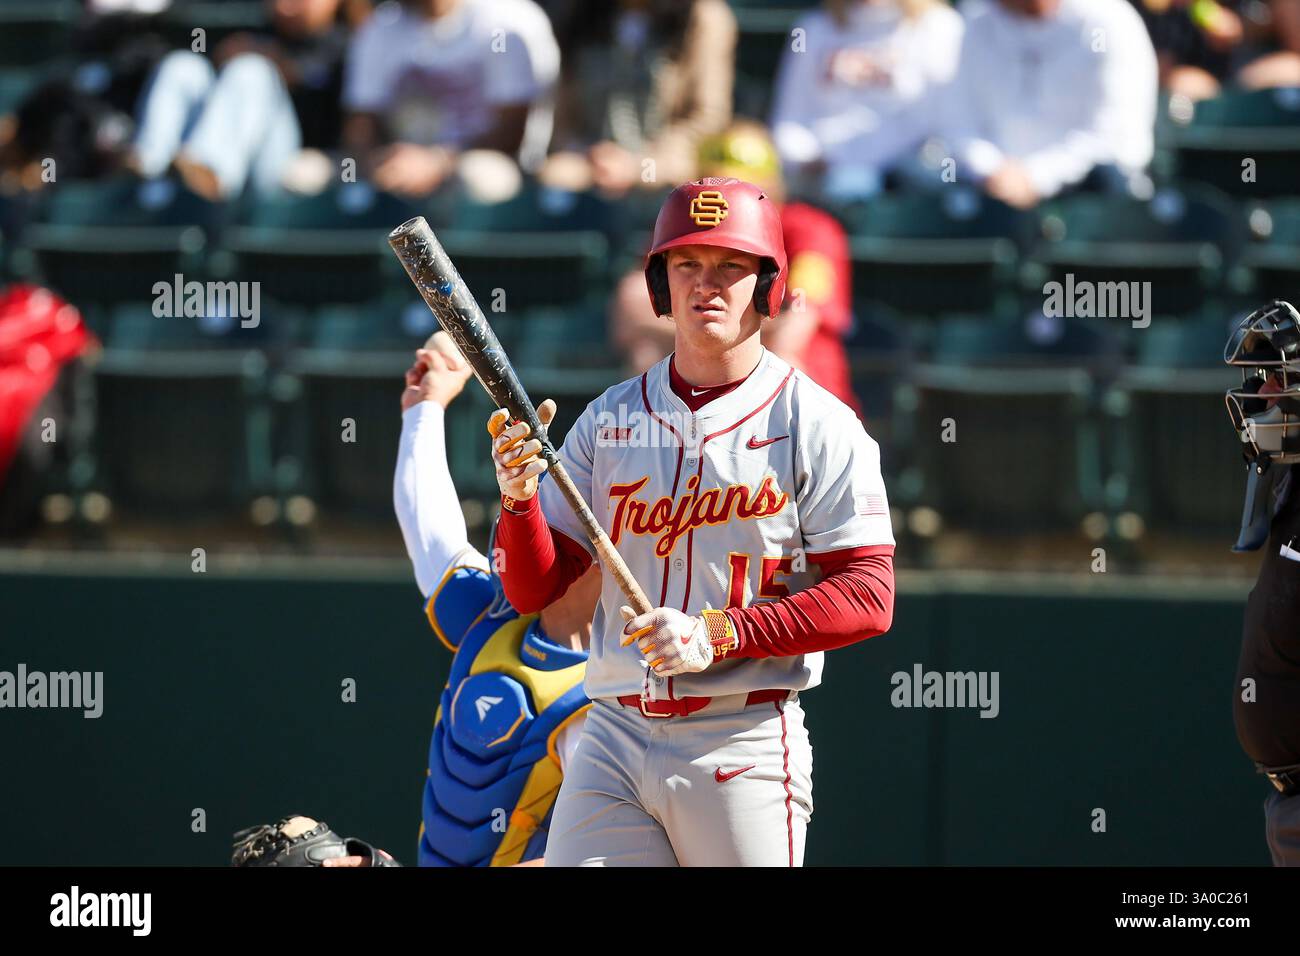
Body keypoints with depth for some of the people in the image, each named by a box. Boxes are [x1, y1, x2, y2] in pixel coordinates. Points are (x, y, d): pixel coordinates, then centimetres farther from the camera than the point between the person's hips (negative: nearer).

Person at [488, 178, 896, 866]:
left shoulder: (816, 423, 0)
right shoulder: (610, 419, 12)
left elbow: (868, 598, -8)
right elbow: (532, 591, 10)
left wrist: (719, 633, -17)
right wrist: (518, 498, -10)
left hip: (743, 750, -3)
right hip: (614, 739, 3)